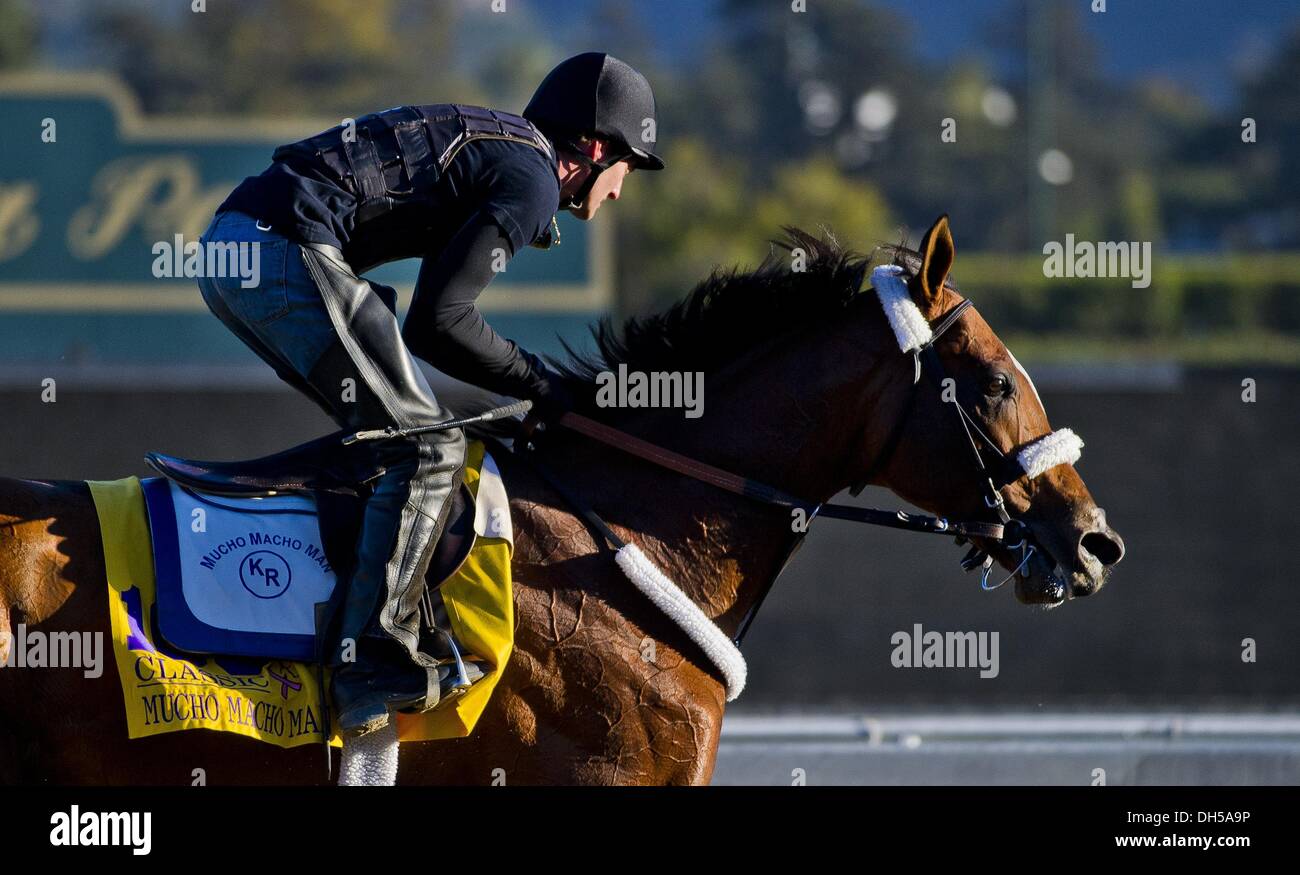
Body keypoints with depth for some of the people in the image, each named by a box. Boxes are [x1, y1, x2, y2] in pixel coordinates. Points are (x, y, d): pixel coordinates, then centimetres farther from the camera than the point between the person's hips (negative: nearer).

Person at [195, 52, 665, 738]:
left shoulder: (488, 145, 28)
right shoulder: (531, 183, -2)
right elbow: (436, 322, -9)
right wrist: (538, 383, 2)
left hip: (226, 245, 10)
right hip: (289, 250, -10)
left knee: (388, 433, 21)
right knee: (426, 449, -8)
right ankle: (373, 667, -15)